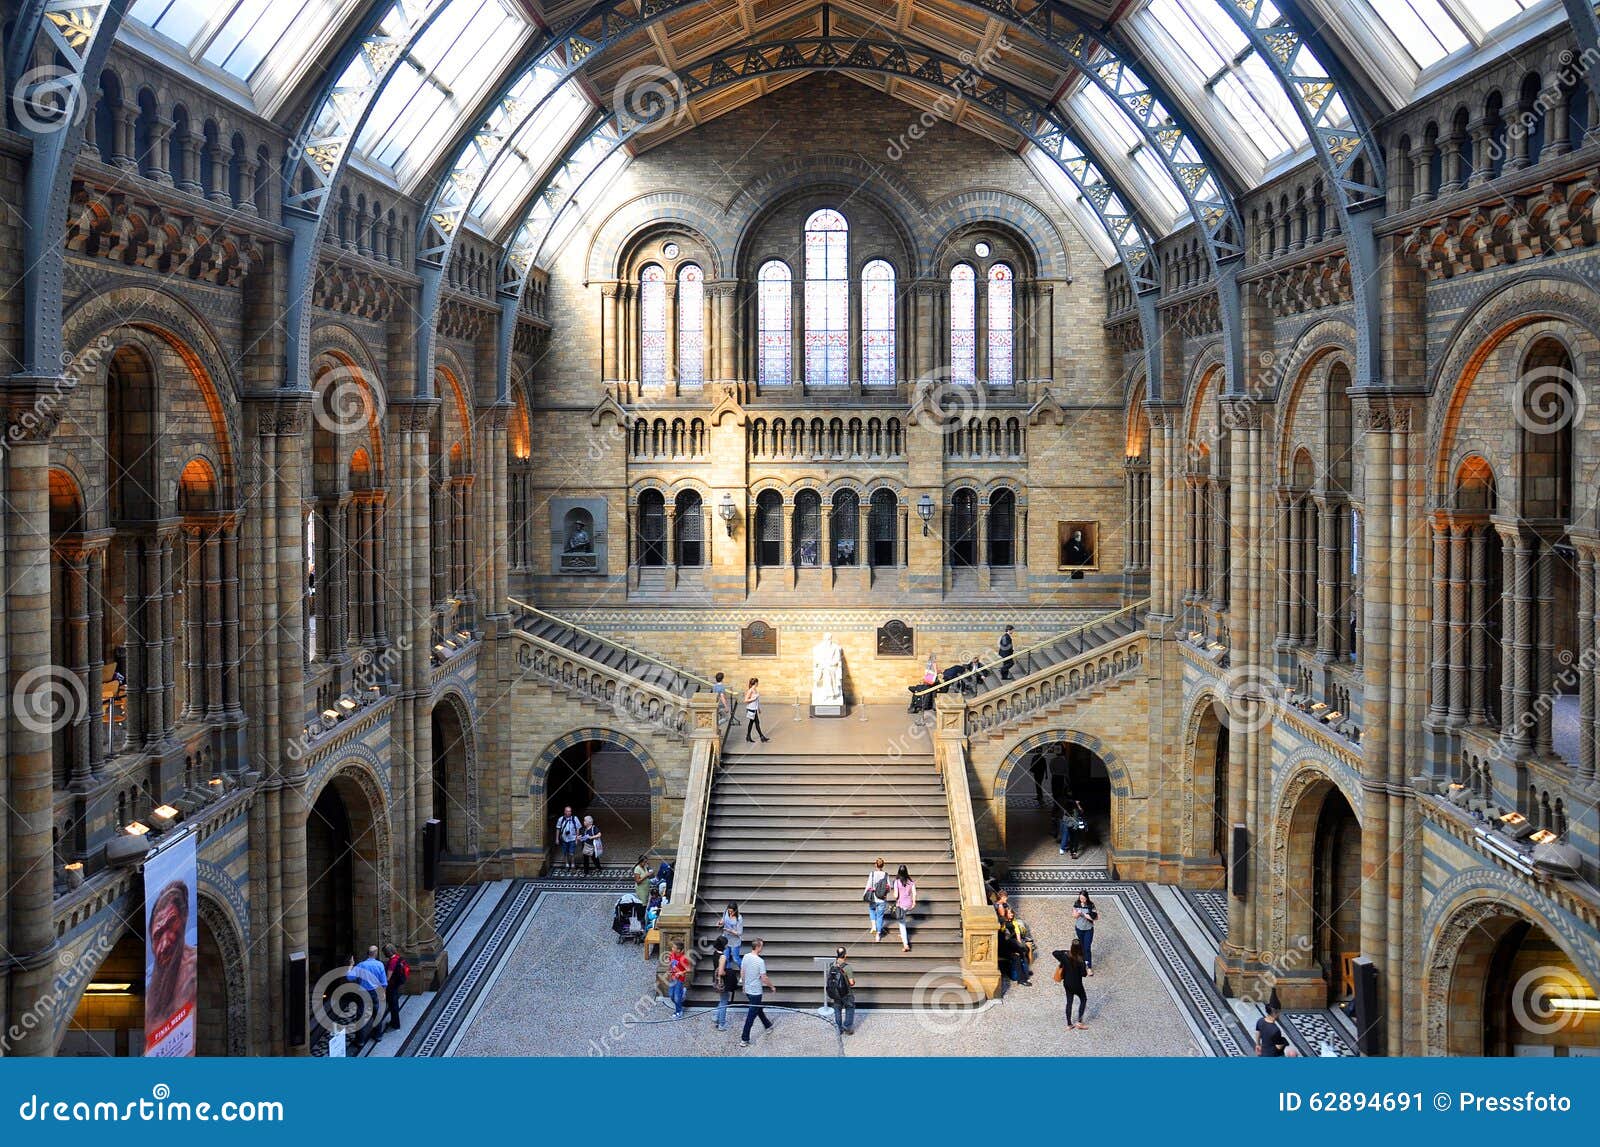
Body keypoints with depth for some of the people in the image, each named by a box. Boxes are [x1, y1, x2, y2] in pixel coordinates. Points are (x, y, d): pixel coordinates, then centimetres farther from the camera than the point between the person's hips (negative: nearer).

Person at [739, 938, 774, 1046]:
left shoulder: (746, 957, -4)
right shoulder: (760, 961, -24)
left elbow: (742, 973, 7)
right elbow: (764, 978, -19)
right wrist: (771, 986, -1)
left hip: (747, 990, 8)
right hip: (756, 992, -7)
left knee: (758, 1009, 27)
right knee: (751, 1015, 1)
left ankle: (767, 1026, 49)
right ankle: (744, 1040, 4)